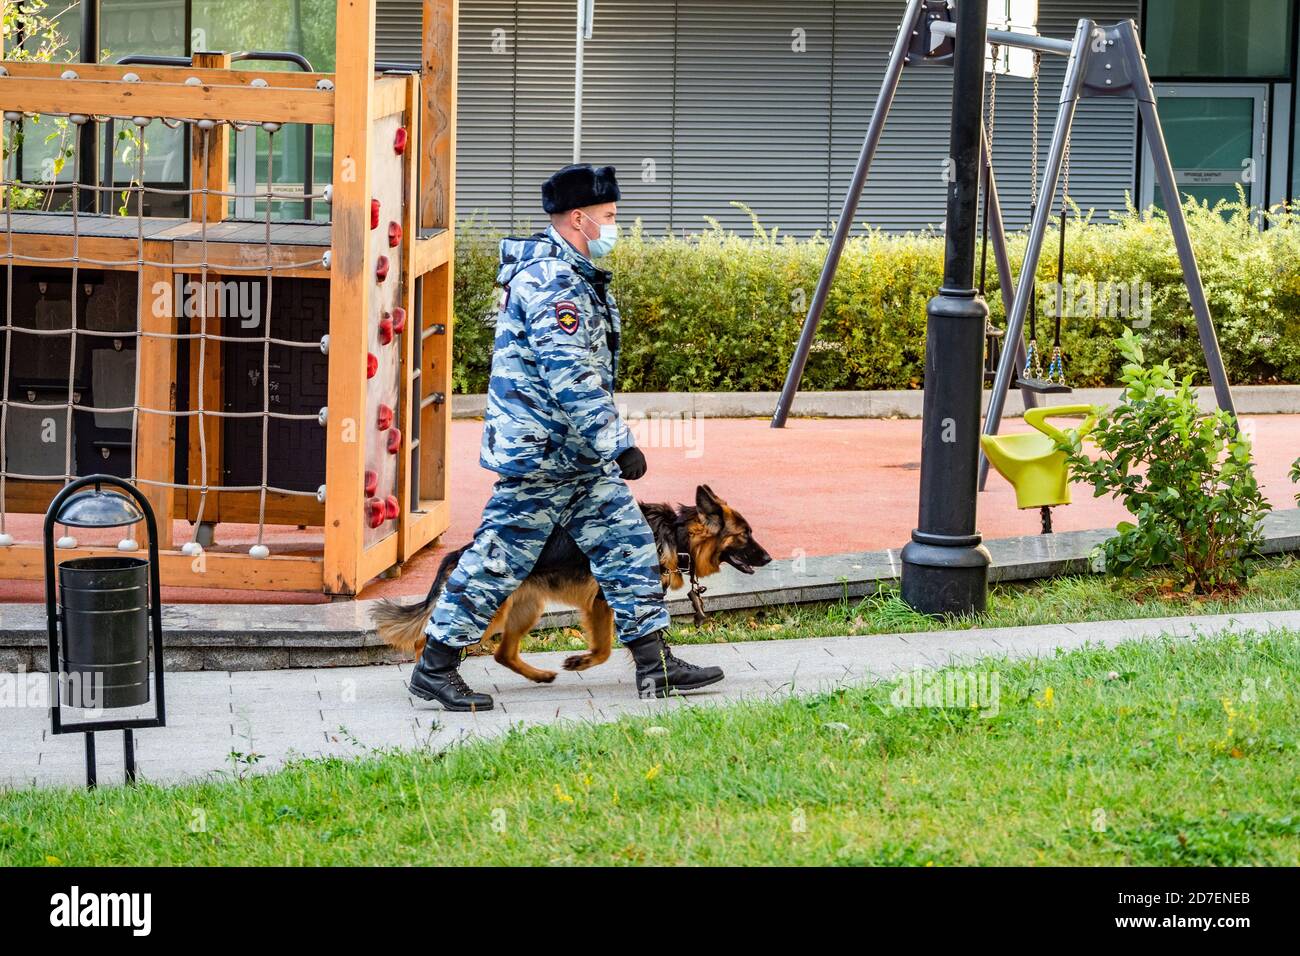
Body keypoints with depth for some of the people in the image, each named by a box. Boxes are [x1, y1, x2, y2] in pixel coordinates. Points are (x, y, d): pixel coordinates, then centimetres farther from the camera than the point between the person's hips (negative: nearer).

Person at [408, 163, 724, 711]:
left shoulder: (569, 274, 15)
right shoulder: (551, 282, -19)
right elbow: (571, 377, -26)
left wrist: (609, 444, 30)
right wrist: (619, 445, -27)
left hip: (581, 459, 10)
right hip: (539, 454, -10)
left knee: (628, 546, 7)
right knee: (501, 559, -3)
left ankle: (655, 665, 9)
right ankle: (435, 668, 6)